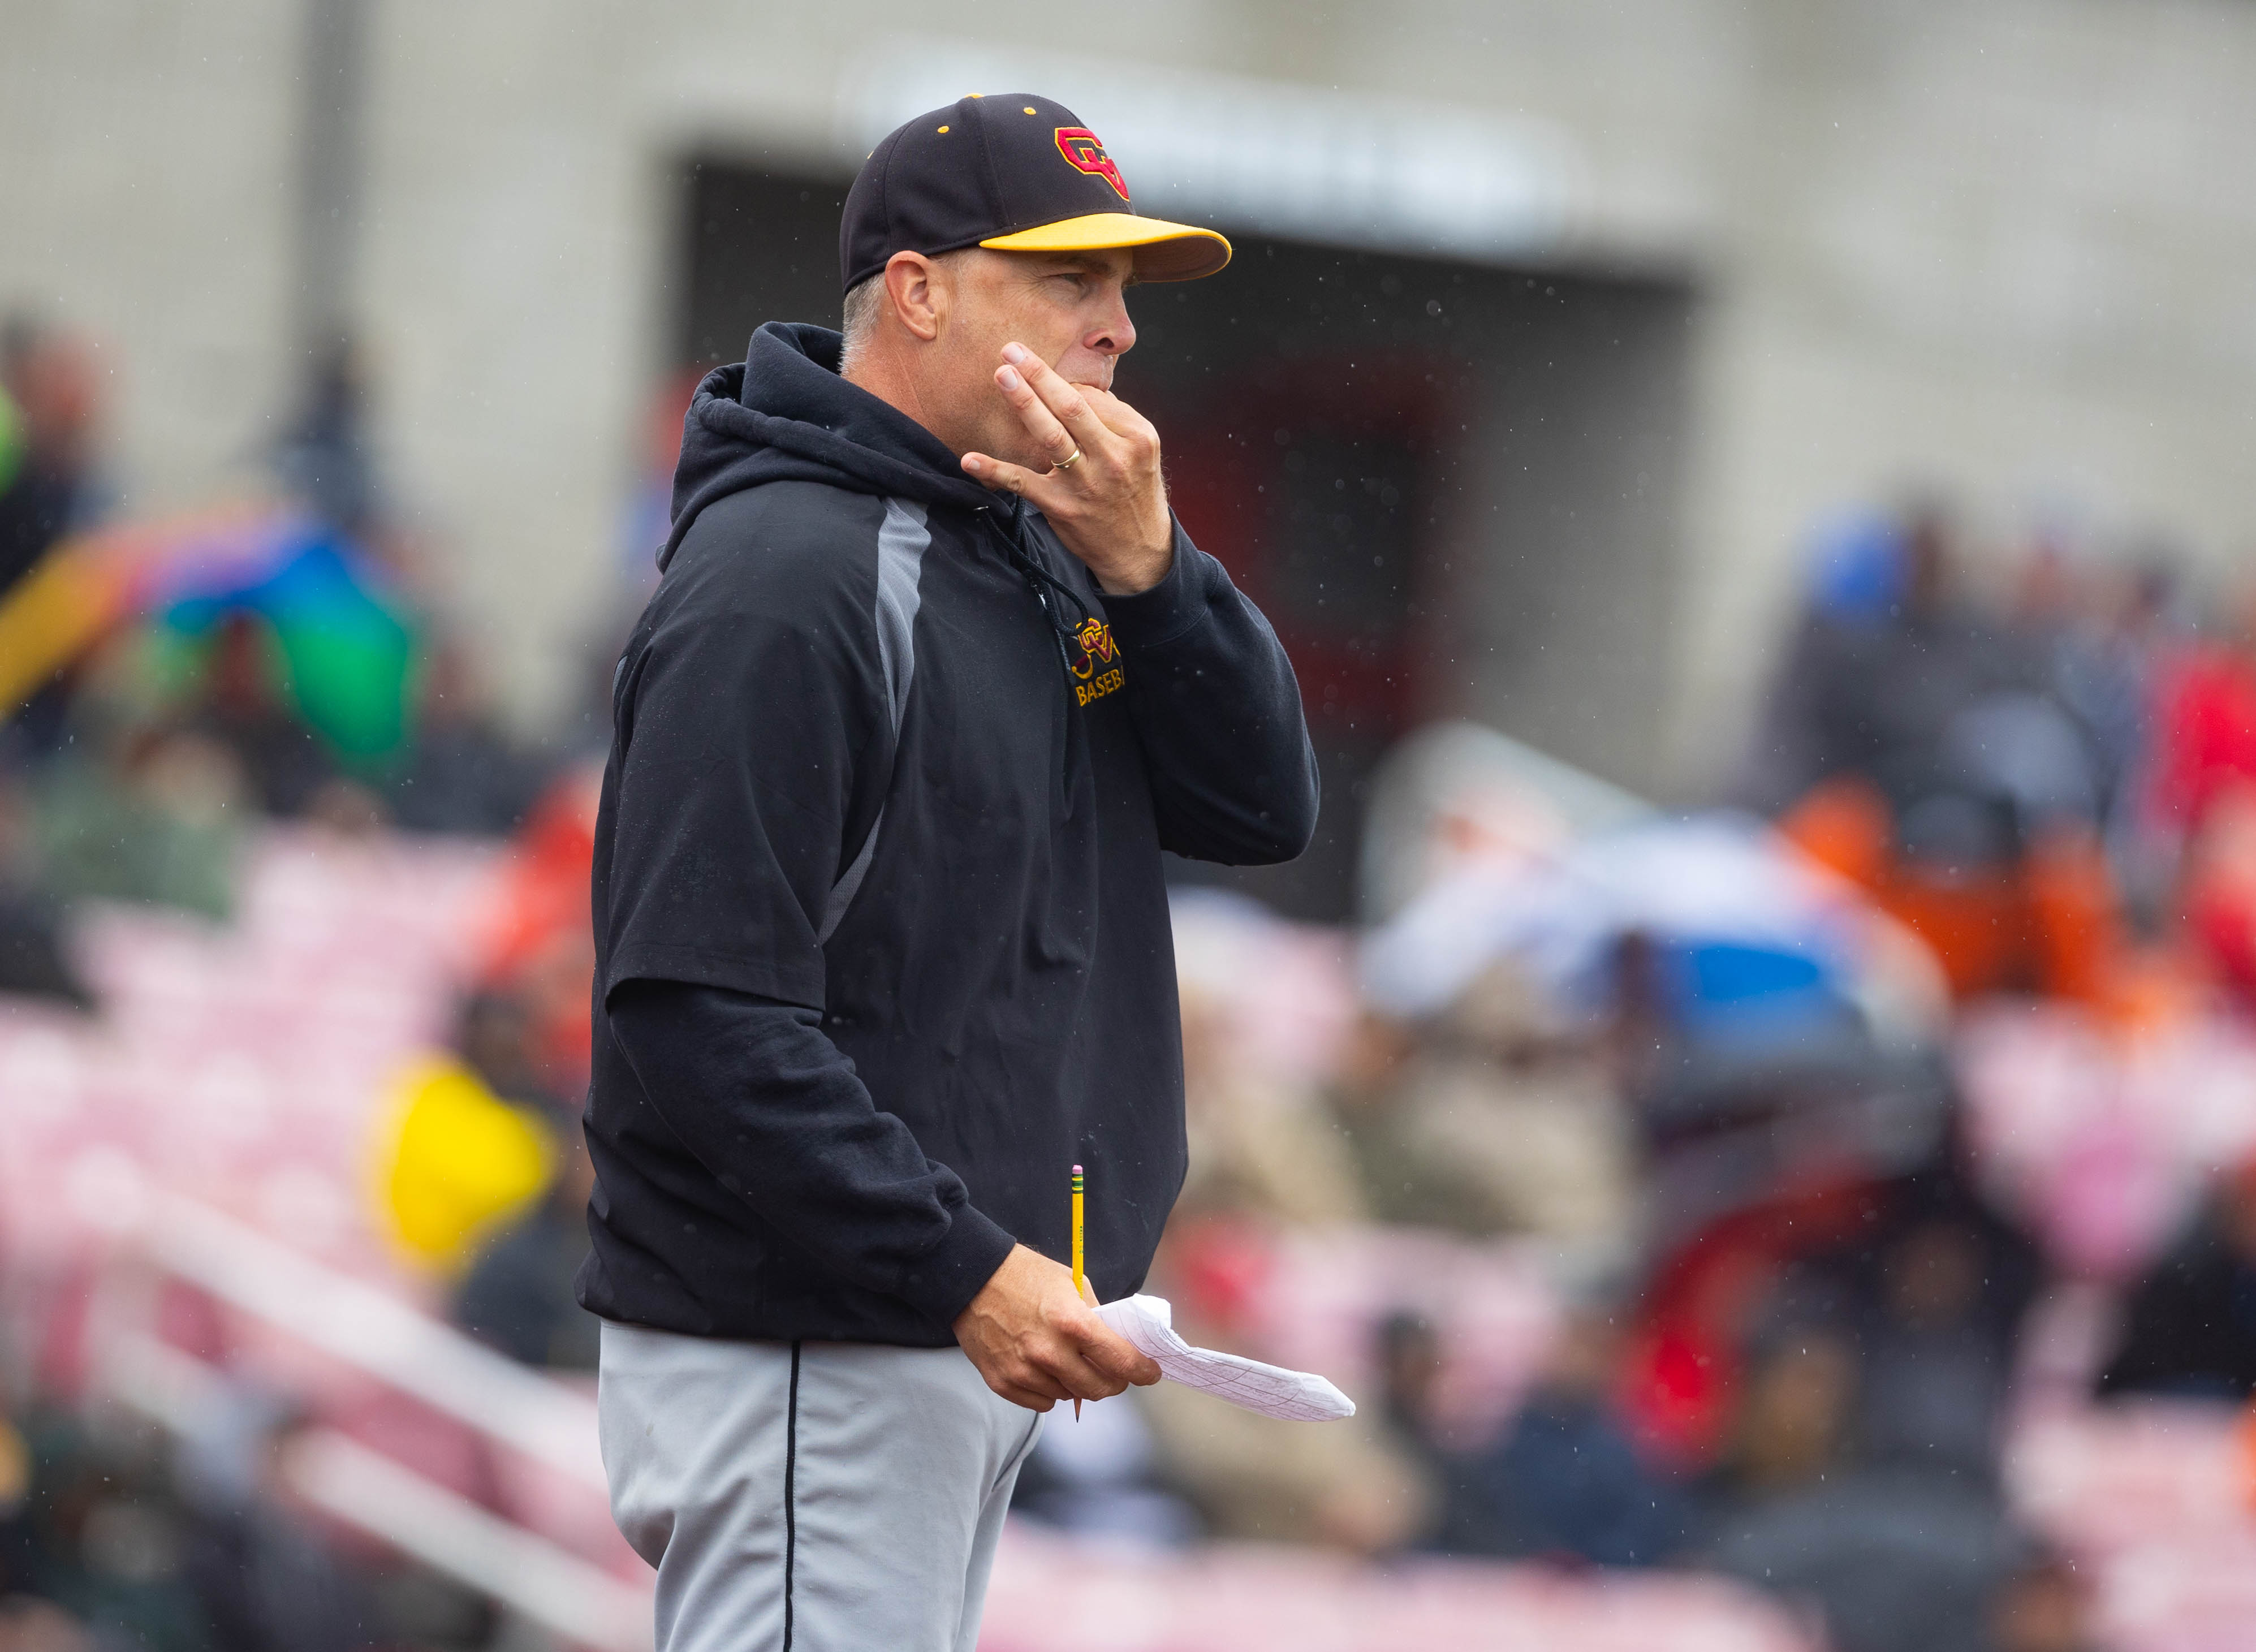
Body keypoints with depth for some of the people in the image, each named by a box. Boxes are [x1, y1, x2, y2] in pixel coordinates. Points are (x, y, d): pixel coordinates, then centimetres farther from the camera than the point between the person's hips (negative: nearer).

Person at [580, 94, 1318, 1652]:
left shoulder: (1041, 555, 14)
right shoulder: (782, 579, -16)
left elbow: (1263, 806, 7)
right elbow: (699, 1014, -23)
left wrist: (1146, 571, -9)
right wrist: (966, 1271, -27)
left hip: (963, 1342, 9)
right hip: (797, 1350, -9)